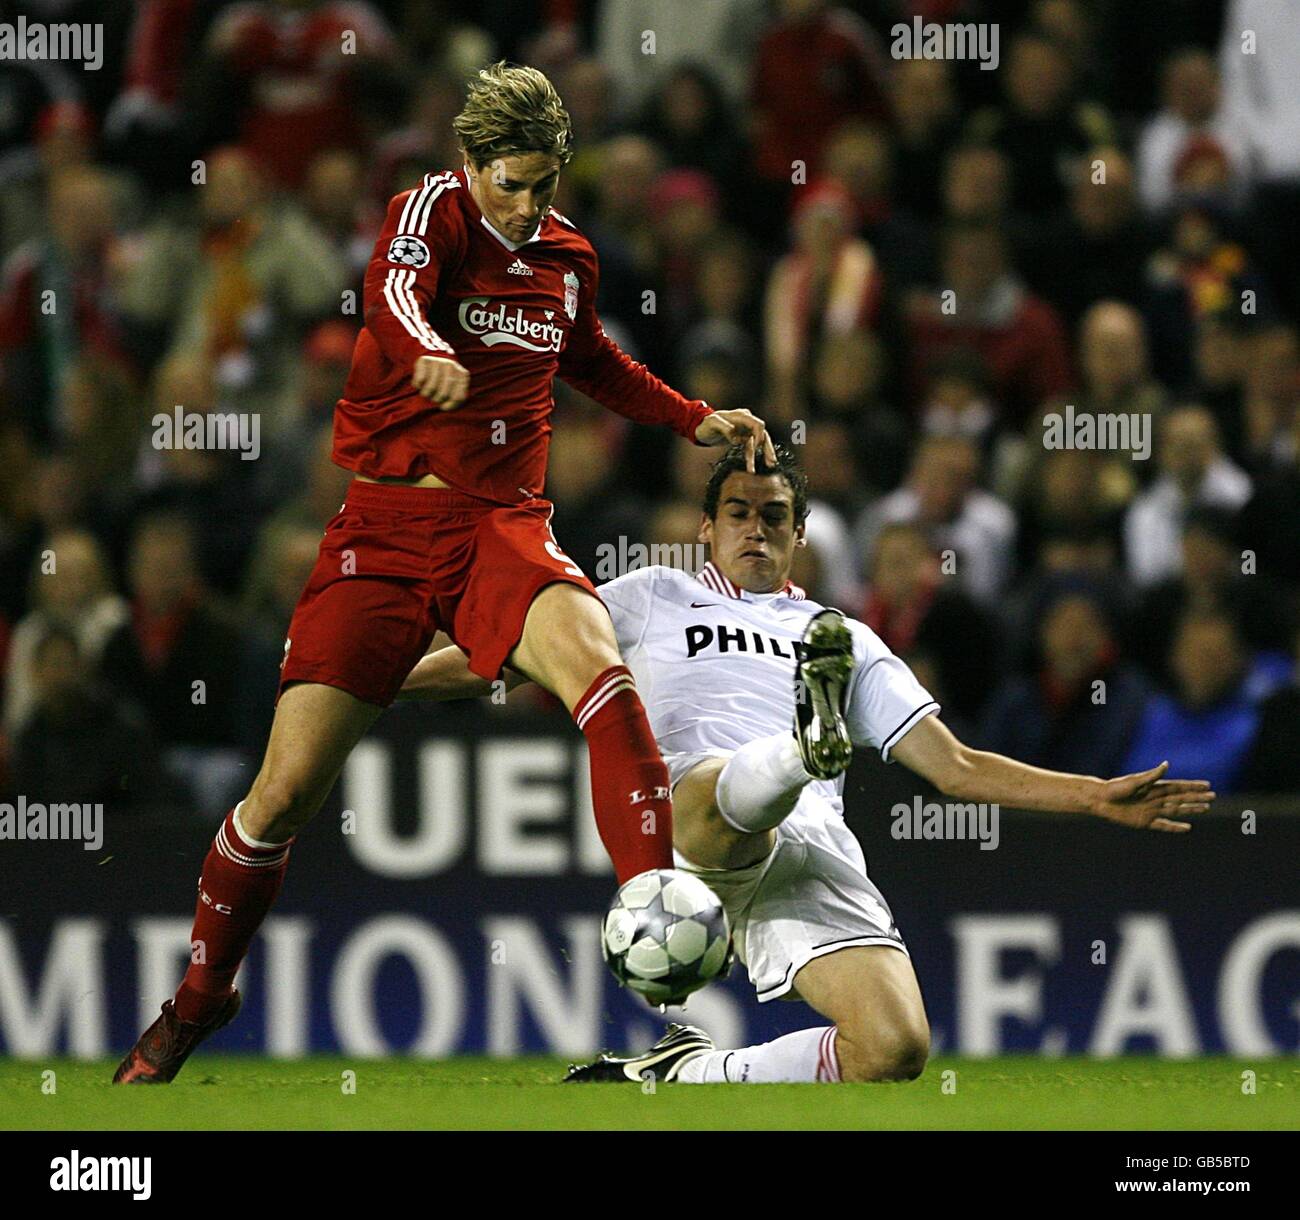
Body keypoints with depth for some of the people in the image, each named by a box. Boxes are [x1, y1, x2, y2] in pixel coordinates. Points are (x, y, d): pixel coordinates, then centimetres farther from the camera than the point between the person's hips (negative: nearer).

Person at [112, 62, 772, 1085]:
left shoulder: (568, 254, 11)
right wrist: (428, 353, -51)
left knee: (599, 667, -31)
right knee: (287, 787, -5)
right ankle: (199, 1000, 17)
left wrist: (696, 420, 26)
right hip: (387, 526, -3)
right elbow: (394, 291, -29)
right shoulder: (434, 209, -5)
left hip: (505, 528, 3)